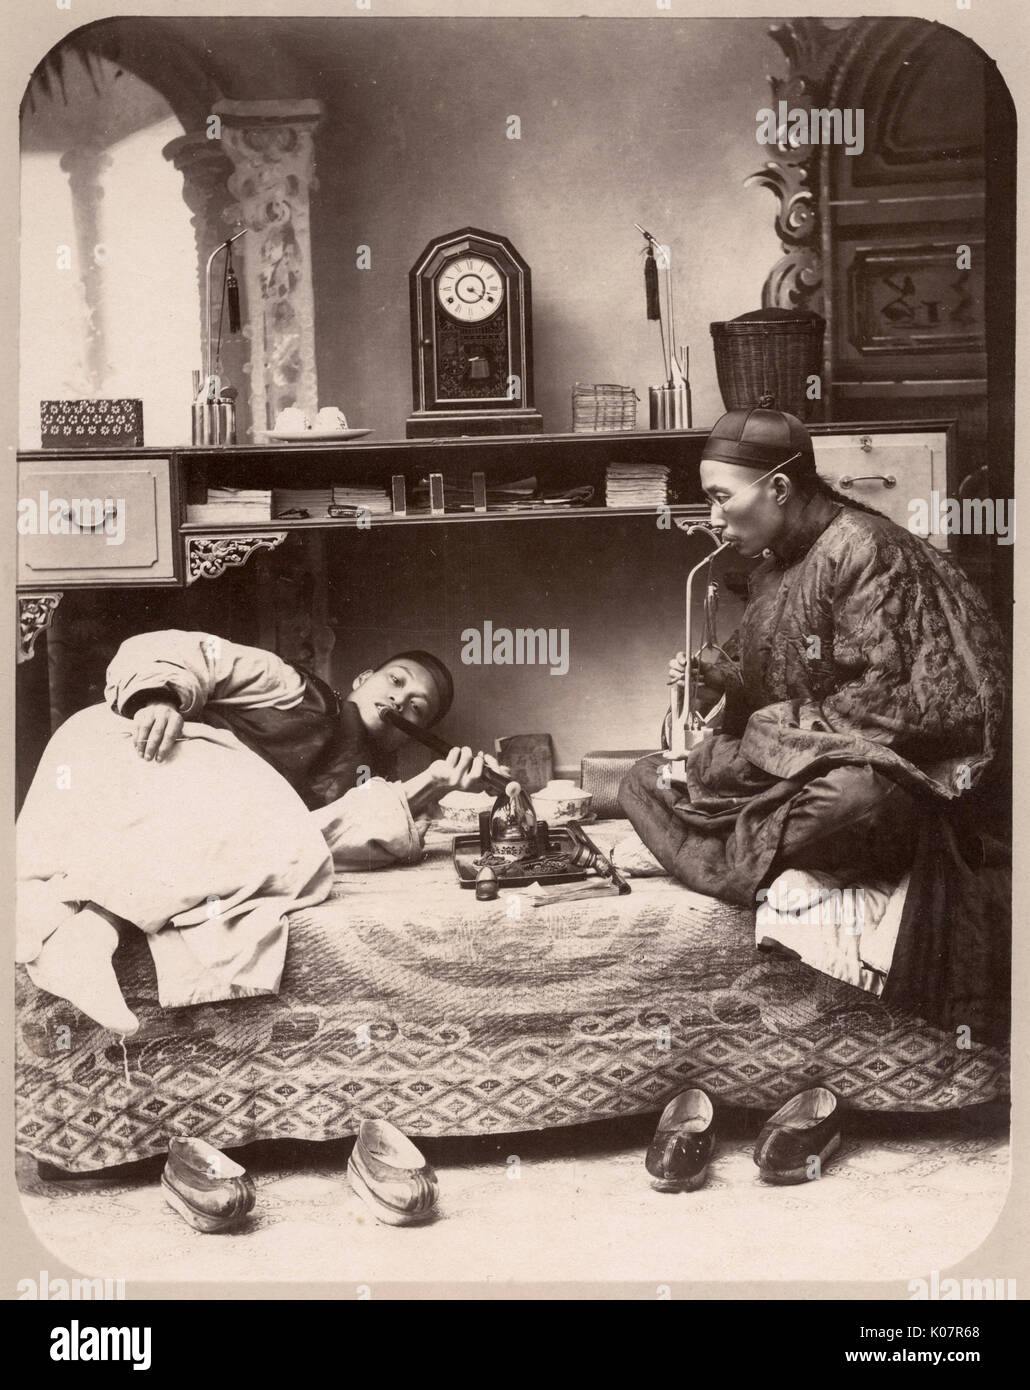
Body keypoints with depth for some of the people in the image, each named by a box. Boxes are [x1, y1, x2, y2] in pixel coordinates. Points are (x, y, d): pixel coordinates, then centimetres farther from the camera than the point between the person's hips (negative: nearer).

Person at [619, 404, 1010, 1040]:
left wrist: (770, 731, -18)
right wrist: (718, 678, -1)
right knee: (641, 778, 2)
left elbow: (882, 698, -22)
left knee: (853, 799, -44)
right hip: (792, 759, 9)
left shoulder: (865, 547, -17)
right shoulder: (775, 565, 10)